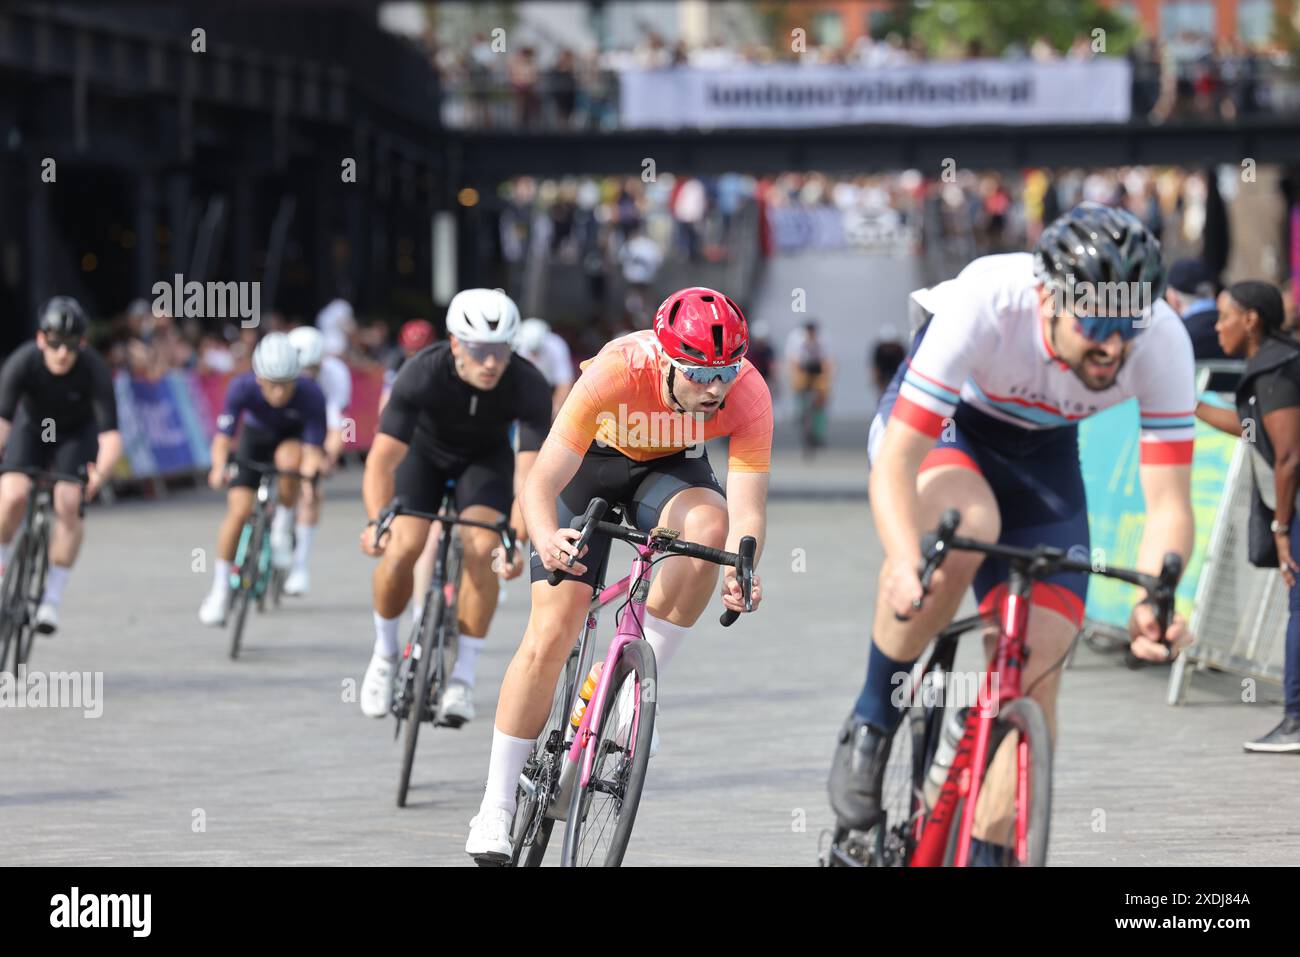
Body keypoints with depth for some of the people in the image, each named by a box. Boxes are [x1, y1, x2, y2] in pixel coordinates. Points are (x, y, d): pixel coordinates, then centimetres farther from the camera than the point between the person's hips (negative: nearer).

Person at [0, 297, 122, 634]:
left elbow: (110, 434, -37)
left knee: (68, 504, -22)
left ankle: (52, 598, -10)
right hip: (32, 427, 1)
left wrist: (101, 472, -57)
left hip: (76, 433, -1)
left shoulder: (95, 371, -32)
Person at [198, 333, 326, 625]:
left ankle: (283, 526, -12)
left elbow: (312, 447, -35)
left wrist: (310, 467, -58)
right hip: (255, 437, 1)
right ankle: (220, 589, 3)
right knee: (238, 511, -13)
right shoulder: (242, 387, -33)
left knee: (288, 458, -37)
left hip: (292, 437, -1)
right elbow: (223, 435, -36)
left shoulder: (310, 395, -35)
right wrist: (219, 467, -55)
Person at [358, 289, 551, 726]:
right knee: (402, 548, -19)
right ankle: (384, 653, 9)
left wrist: (518, 540, -54)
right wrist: (376, 521, -55)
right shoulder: (422, 374, -36)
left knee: (480, 550, -23)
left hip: (486, 457, 0)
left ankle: (463, 678, -11)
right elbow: (383, 458, -38)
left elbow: (530, 474, -39)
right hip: (425, 450, 0)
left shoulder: (530, 387, -34)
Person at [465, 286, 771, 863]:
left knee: (708, 521, -34)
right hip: (593, 461, -2)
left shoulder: (748, 395, -31)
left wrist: (741, 573, -52)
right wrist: (547, 538, -58)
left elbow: (747, 510, -31)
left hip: (671, 469, 2)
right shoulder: (616, 371, -37)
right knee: (551, 632, -12)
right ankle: (497, 806, -2)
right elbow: (541, 484, -37)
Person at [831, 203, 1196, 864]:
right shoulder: (984, 305, -38)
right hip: (936, 425, -3)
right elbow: (894, 462, -39)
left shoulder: (1163, 343, -29)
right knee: (967, 523, -38)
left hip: (1039, 455, 3)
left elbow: (1168, 504, -25)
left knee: (1036, 672, -11)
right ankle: (871, 724, -18)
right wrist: (906, 563, -57)